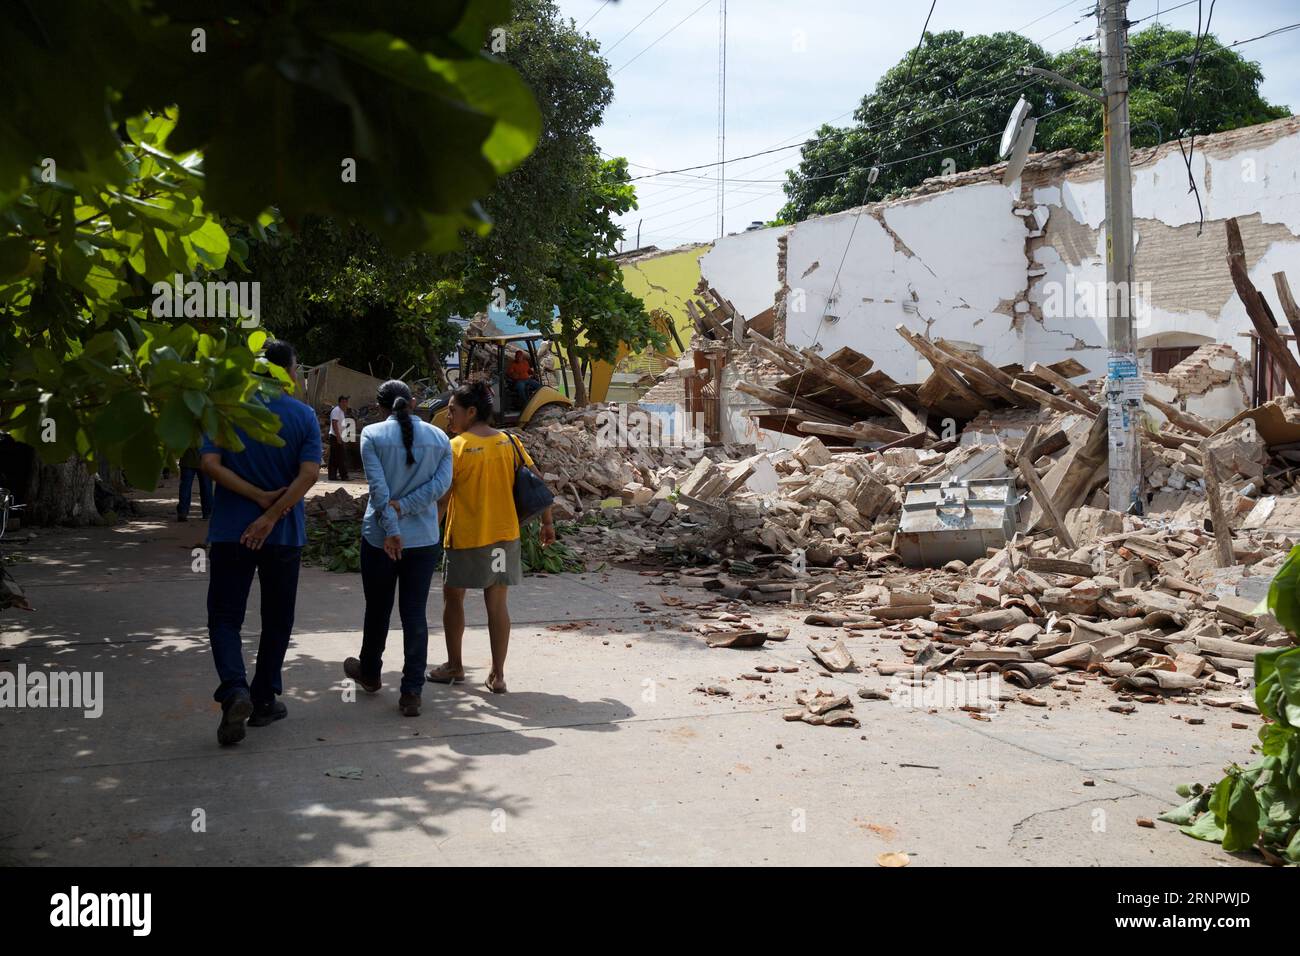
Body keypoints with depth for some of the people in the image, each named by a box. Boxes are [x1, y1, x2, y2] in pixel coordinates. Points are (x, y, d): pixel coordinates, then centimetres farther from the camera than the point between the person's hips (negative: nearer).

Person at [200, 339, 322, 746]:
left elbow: (210, 463, -11)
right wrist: (270, 515, -13)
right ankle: (264, 701, 20)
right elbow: (309, 473, -13)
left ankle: (235, 690, -17)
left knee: (224, 617, 5)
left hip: (230, 532, 0)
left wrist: (259, 496, -8)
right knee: (276, 620, 14)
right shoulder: (304, 416, -3)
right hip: (284, 534, 0)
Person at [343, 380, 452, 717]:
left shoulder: (372, 434, -4)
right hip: (424, 539, 2)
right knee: (415, 614, 4)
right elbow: (441, 483, -7)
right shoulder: (438, 436, 4)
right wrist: (403, 508, -11)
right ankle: (411, 692, 1)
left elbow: (378, 487, -14)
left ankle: (369, 673, 37)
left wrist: (392, 529, -17)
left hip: (380, 536, -1)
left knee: (378, 610, 16)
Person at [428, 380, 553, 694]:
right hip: (505, 536, 4)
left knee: (453, 597, 15)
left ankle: (454, 666, 24)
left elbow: (442, 496, -11)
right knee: (497, 604, 9)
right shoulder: (510, 442, 2)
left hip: (466, 538, -4)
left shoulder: (456, 447, -11)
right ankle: (497, 675, 10)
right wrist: (547, 522, 11)